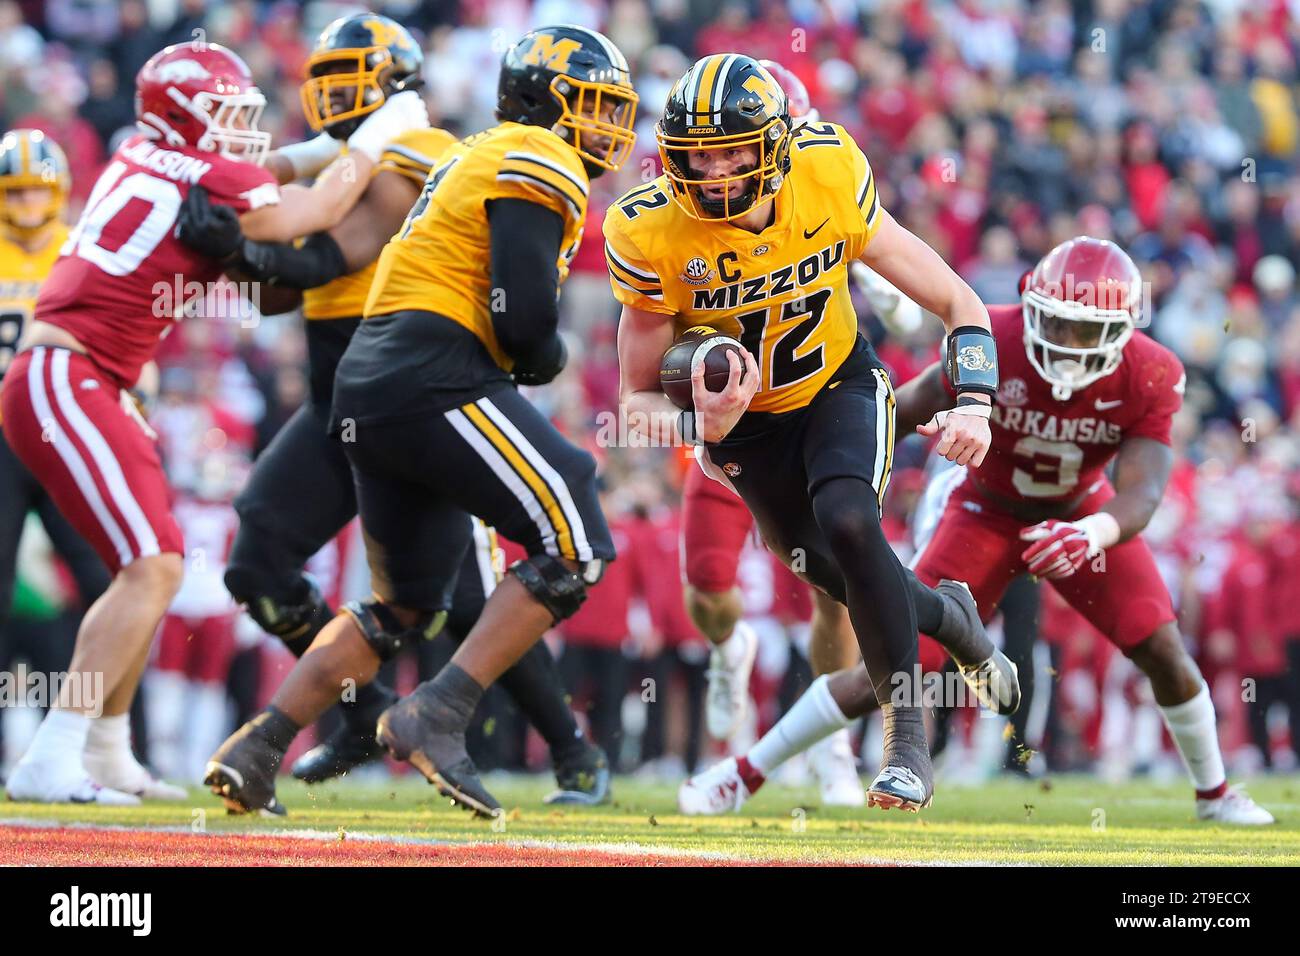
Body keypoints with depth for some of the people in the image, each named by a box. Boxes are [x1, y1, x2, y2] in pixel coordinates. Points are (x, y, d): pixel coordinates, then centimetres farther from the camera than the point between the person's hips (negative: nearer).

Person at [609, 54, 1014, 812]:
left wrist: (973, 402, -30)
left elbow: (956, 303, -15)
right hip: (742, 421, 1)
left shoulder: (829, 180, -26)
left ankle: (908, 736, -17)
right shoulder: (653, 237, -27)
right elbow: (639, 398, -19)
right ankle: (950, 616, 45)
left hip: (839, 388, -1)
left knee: (848, 522, -29)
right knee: (852, 582, 8)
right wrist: (700, 426, -41)